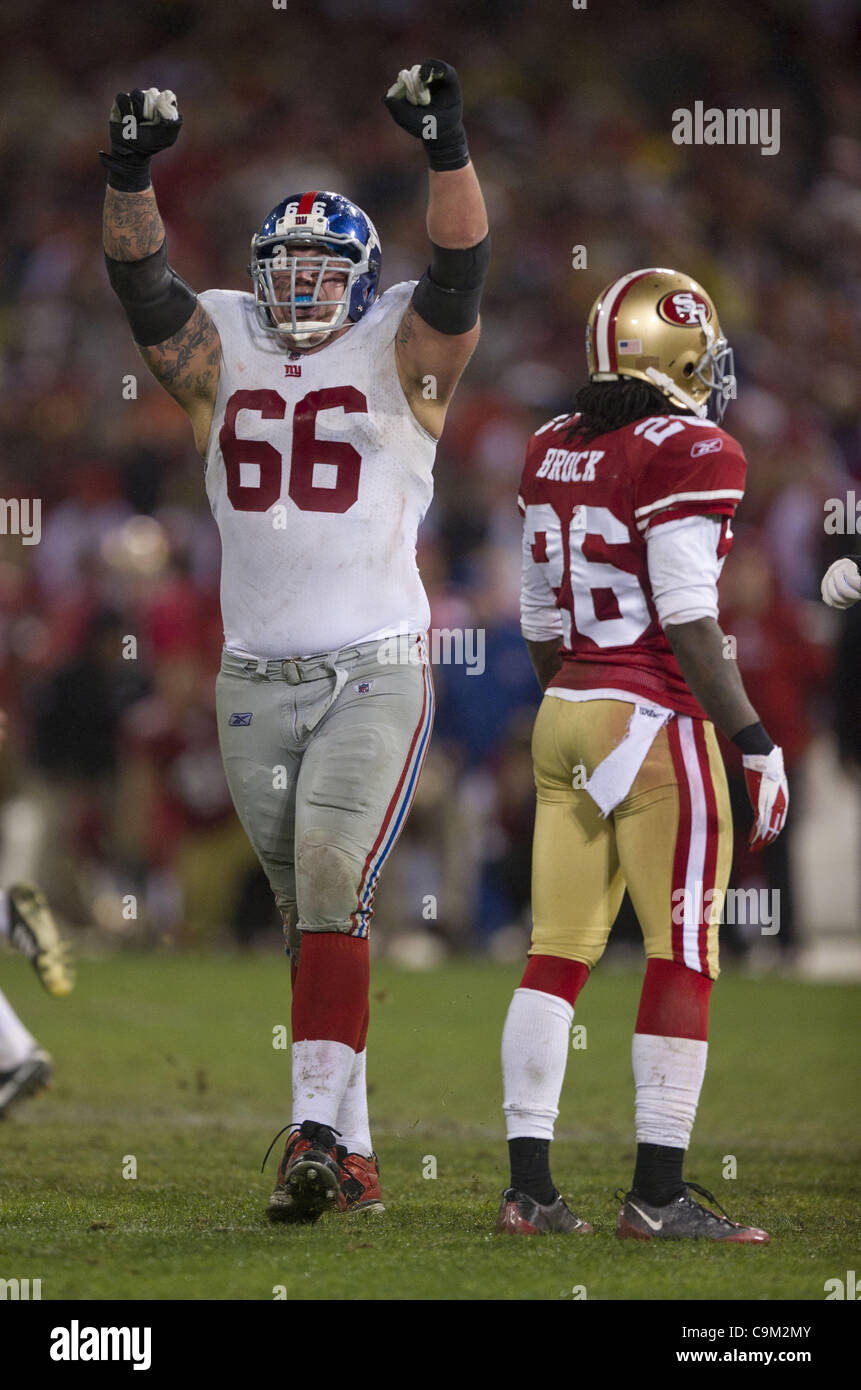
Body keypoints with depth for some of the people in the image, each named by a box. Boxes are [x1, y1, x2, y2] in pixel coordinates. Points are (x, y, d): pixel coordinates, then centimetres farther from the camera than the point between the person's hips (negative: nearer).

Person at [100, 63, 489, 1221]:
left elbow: (460, 268, -17)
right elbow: (142, 282, -8)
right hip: (257, 678, 4)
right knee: (311, 914, 8)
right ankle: (354, 1154, 13)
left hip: (376, 676, -4)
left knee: (332, 887, -18)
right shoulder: (219, 347, 7)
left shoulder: (402, 351, -1)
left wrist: (447, 147, -34)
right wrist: (131, 173, -26)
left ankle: (315, 1133, -24)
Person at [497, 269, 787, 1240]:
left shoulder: (551, 454, 11)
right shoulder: (689, 456, -12)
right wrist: (754, 742, -13)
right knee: (682, 957, -1)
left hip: (564, 718, 7)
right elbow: (688, 622, -16)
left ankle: (528, 1186, 6)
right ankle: (657, 1194, -1)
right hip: (657, 723, -7)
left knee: (556, 952, 8)